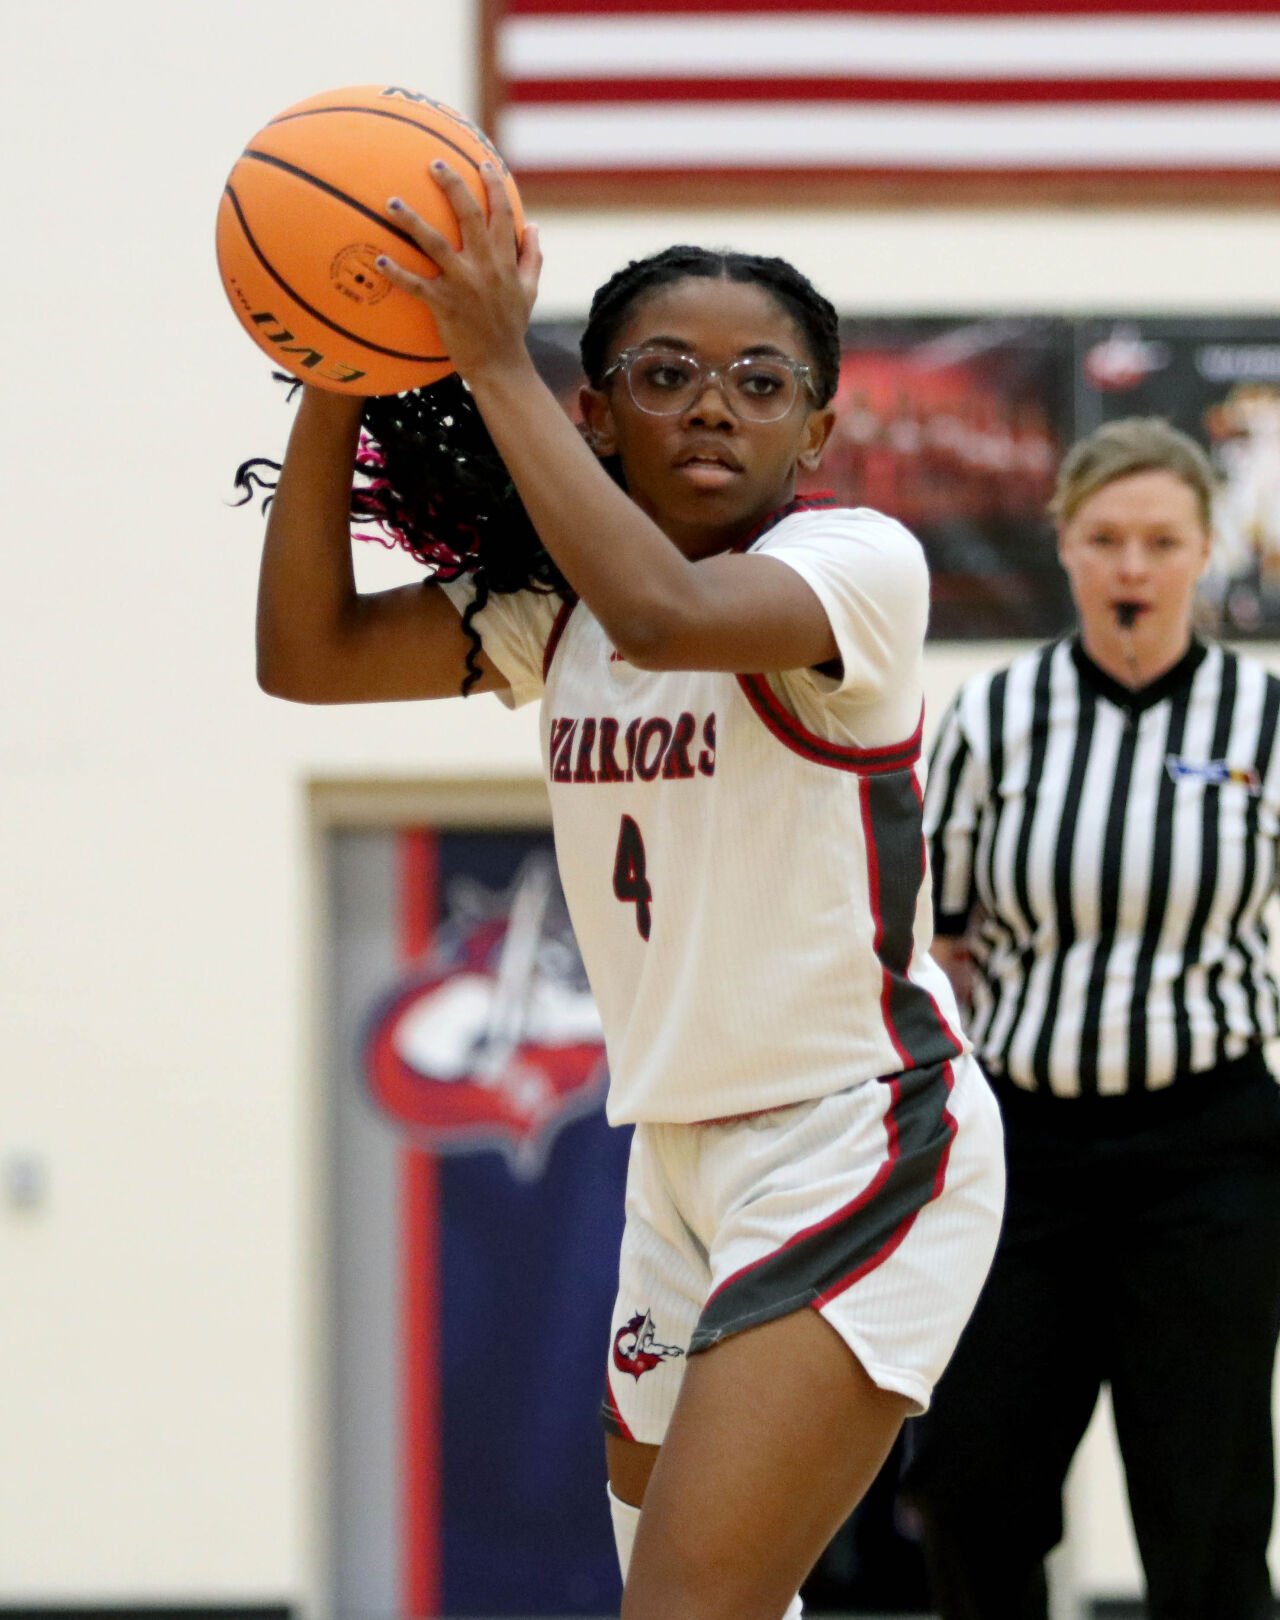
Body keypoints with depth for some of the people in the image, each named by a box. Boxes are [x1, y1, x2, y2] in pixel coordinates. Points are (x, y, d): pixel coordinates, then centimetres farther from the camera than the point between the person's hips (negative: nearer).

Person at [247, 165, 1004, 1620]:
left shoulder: (861, 561, -13)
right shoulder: (551, 606, 9)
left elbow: (665, 611, -32)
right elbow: (307, 654, 0)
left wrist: (496, 366, -28)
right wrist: (337, 385, -11)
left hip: (856, 1144, -8)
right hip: (683, 1163, 8)